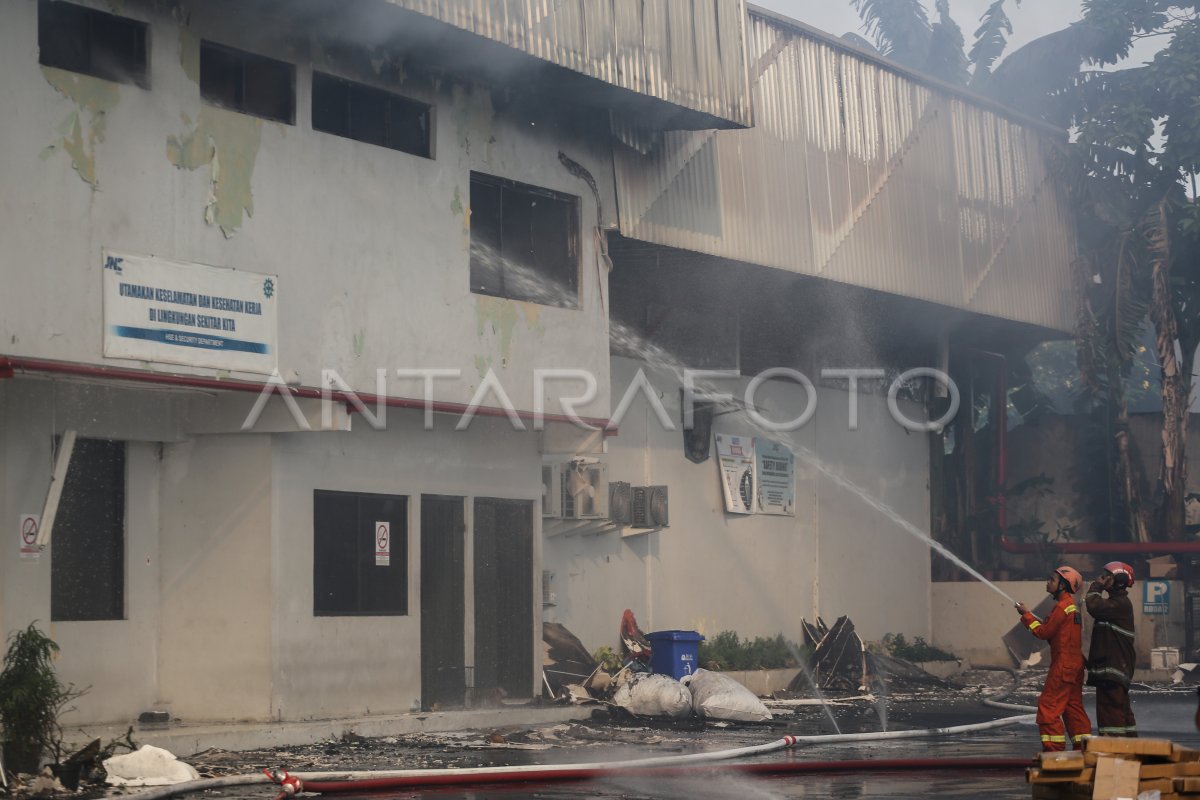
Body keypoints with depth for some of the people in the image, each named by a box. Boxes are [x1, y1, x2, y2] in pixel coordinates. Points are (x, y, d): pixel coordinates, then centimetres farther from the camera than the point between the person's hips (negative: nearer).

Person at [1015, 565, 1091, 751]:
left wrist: (1026, 615, -4)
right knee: (1073, 706, 13)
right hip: (1075, 664, 10)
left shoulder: (1062, 606, -15)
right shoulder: (1072, 605, 16)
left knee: (1048, 706, -7)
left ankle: (1054, 748, -8)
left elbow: (1044, 632, -13)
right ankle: (1084, 747, 15)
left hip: (1063, 666, -10)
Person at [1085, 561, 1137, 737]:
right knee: (1122, 711, 14)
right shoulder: (1117, 602, 21)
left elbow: (1094, 607, -26)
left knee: (1111, 709, -14)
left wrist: (1095, 588, -11)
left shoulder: (1120, 603, -13)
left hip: (1113, 668, -11)